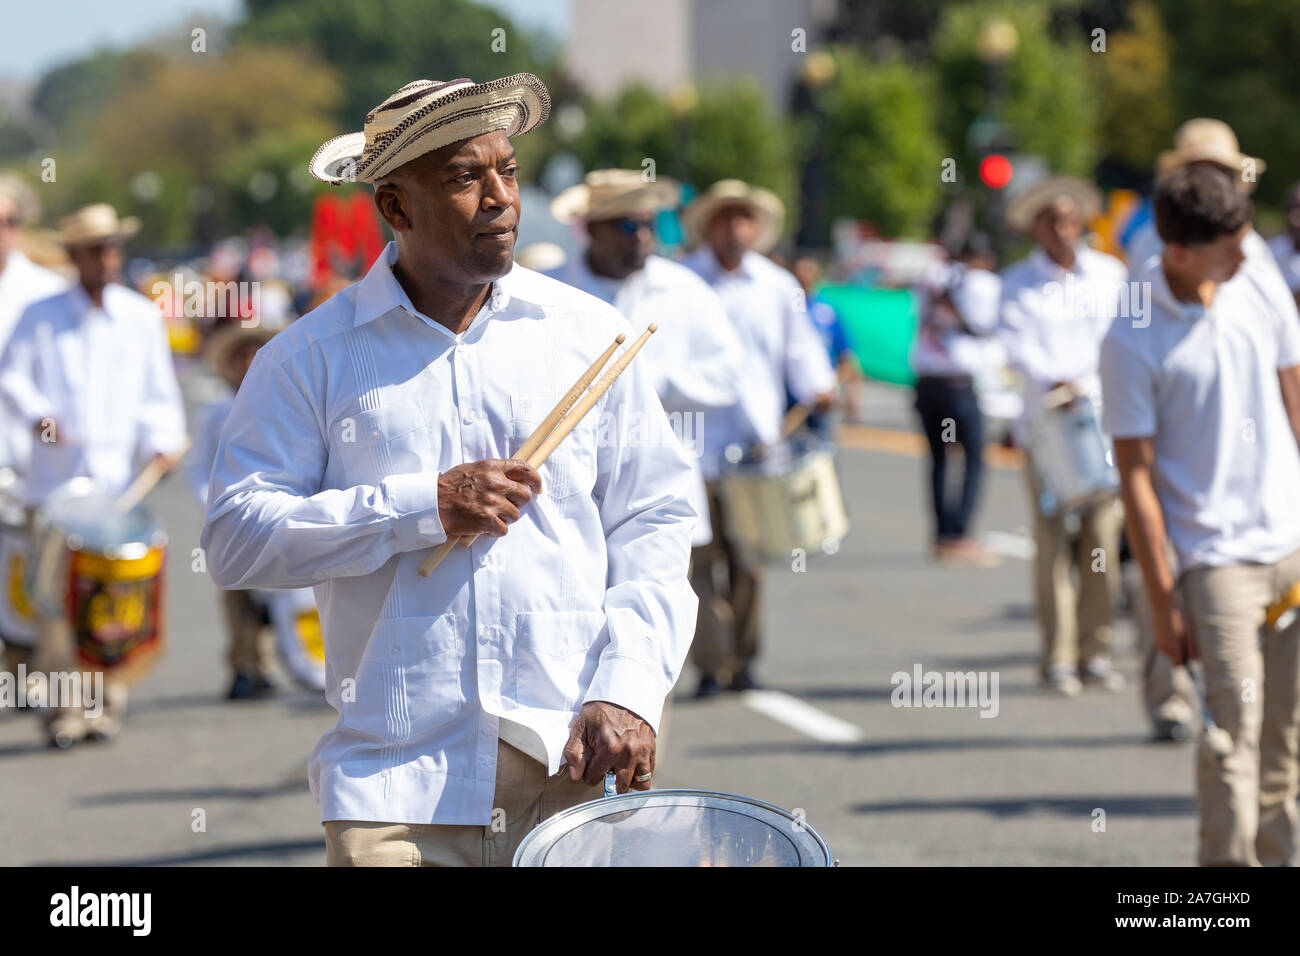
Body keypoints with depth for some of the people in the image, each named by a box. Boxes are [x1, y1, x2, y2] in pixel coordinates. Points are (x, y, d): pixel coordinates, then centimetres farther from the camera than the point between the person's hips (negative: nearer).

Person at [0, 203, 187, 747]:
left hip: (119, 477, 1)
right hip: (55, 476, -1)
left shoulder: (142, 317, 14)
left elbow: (159, 391, 15)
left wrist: (162, 441, -1)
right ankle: (64, 705, -1)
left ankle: (108, 701, 6)